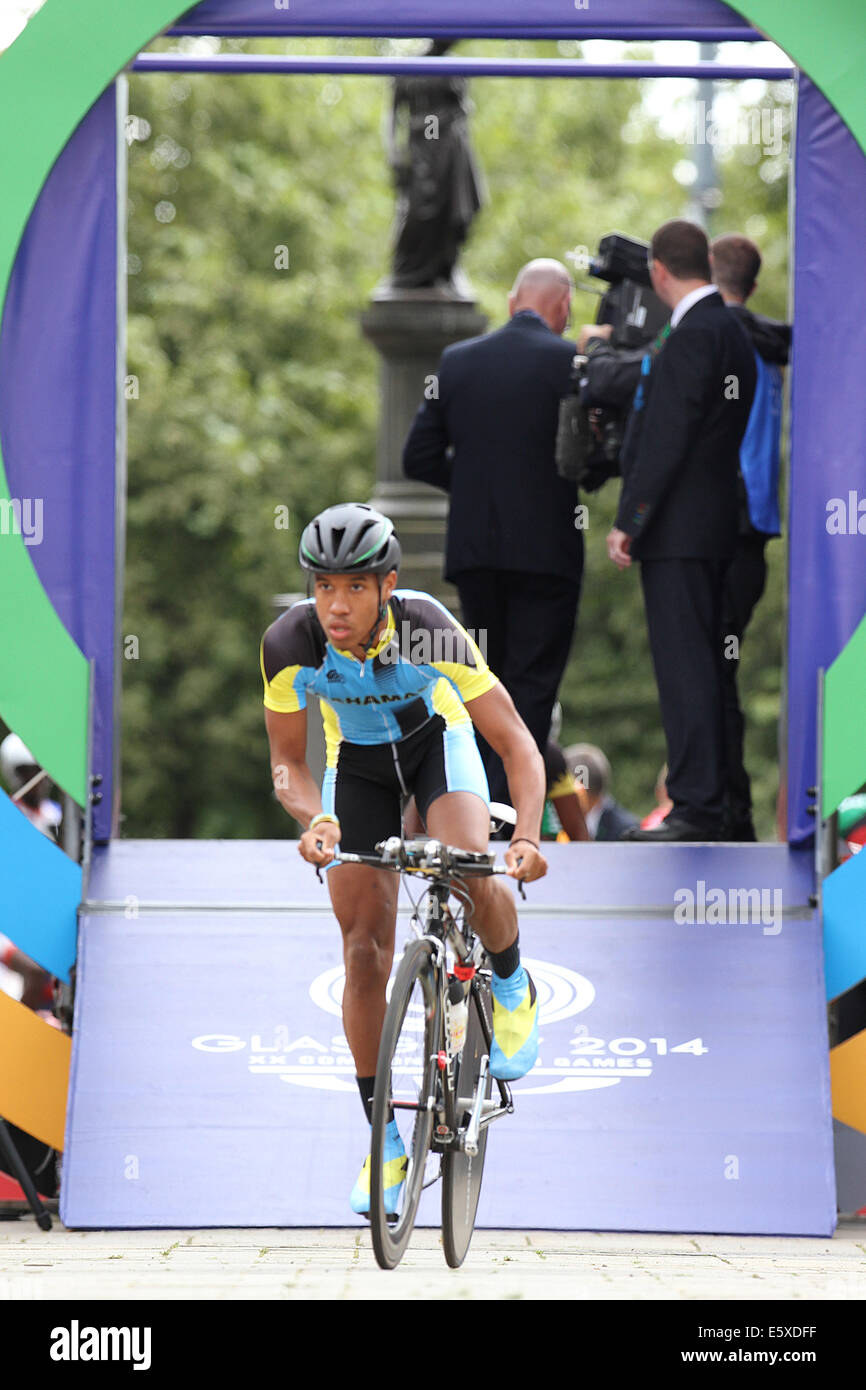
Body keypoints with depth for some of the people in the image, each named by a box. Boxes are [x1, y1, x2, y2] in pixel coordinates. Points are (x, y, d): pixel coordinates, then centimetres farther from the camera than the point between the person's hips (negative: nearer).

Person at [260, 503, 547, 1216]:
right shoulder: (289, 642, -30)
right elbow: (288, 762, -17)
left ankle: (512, 986, 3)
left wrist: (528, 835, -46)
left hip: (436, 738, -2)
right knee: (365, 955, -6)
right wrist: (317, 820, -38)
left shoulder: (427, 629, -35)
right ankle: (385, 1140, 6)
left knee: (472, 878, -31)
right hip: (356, 761, 2)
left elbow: (516, 742, -30)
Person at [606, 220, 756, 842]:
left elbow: (667, 438, -19)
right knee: (697, 667, 12)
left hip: (678, 532, -10)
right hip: (716, 529, 10)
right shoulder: (734, 334, 16)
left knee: (685, 668, -10)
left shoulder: (691, 336, -15)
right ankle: (707, 804, 15)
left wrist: (629, 522, -15)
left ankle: (696, 810, -12)